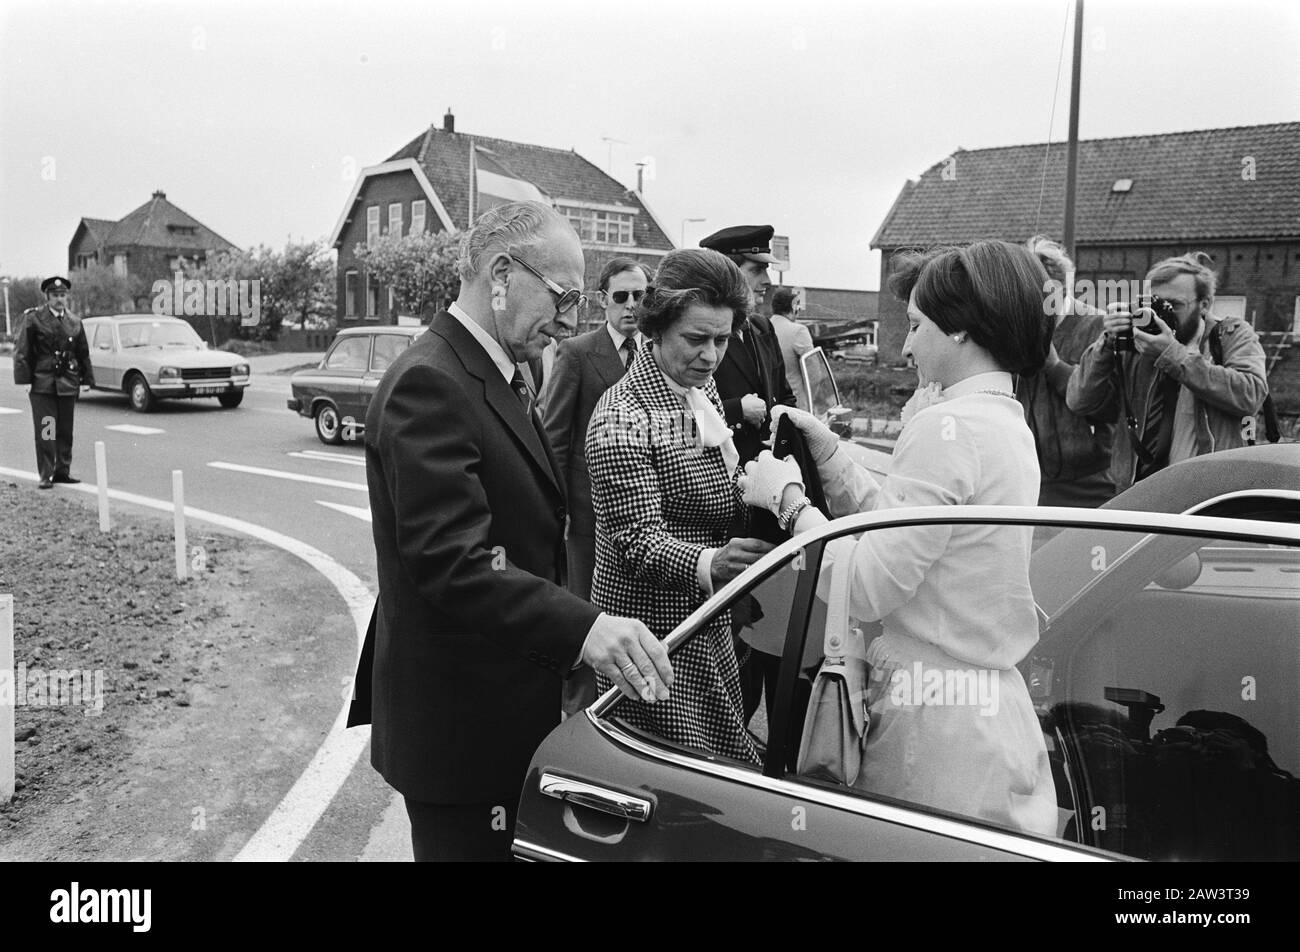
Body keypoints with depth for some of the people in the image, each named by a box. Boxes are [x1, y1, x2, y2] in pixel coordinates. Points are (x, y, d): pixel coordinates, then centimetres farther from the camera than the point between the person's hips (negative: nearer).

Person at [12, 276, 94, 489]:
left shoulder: (75, 322, 10)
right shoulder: (34, 320, -1)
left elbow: (83, 354, 15)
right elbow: (22, 352, -2)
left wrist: (86, 380, 11)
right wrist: (24, 380, -9)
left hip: (68, 384, 4)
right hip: (42, 384, -4)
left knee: (66, 431, 8)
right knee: (46, 431, -5)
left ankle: (63, 470, 18)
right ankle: (46, 475, 1)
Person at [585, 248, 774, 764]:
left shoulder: (703, 394, 10)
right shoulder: (623, 417, -17)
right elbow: (638, 540, -22)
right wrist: (708, 565, -40)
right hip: (651, 629, -8)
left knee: (730, 764, 15)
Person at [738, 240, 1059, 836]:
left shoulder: (947, 427, -20)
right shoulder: (1006, 421, 10)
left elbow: (868, 589, -22)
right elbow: (891, 524, 12)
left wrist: (787, 497, -12)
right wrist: (825, 449, 8)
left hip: (937, 725, -9)